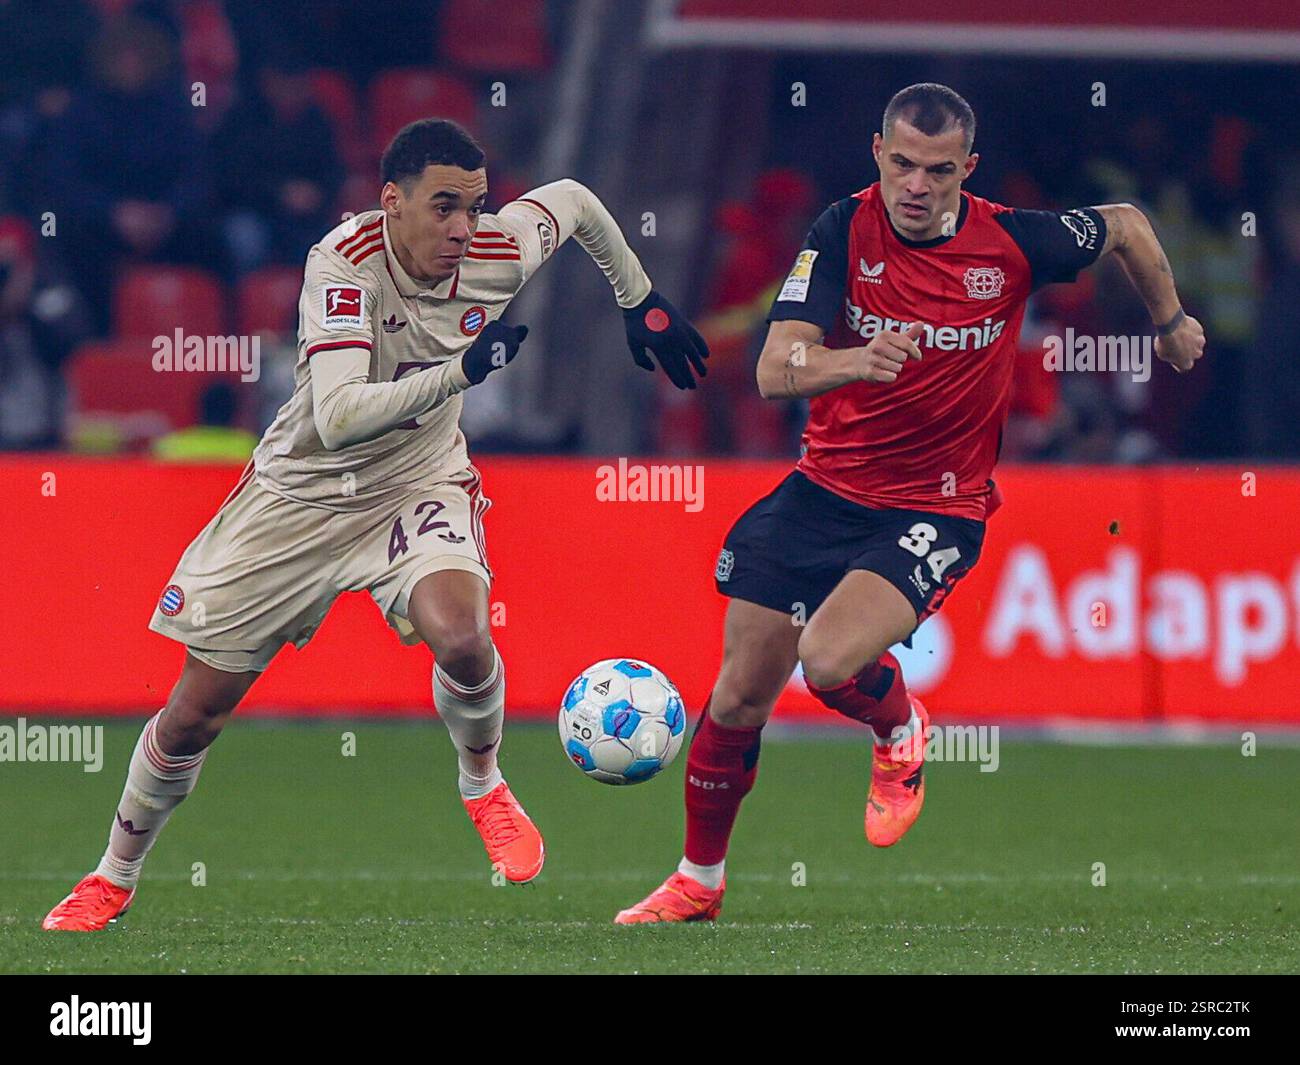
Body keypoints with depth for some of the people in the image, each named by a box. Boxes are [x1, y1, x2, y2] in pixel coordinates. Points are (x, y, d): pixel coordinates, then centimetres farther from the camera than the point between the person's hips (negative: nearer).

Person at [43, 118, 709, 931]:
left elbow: (573, 199, 7)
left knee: (459, 634, -30)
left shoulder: (498, 253, -17)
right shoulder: (344, 262, -28)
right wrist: (460, 370, -49)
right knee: (194, 714, 3)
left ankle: (485, 786, 1)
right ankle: (115, 878, 27)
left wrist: (643, 302, 15)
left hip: (419, 483, 2)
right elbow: (338, 417, -39)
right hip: (302, 491, -1)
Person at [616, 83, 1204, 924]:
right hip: (825, 491, 2)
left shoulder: (1013, 242, -13)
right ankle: (699, 880, 27)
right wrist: (851, 361, -41)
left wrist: (1172, 321, 22)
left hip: (937, 509, -2)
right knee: (740, 697, 5)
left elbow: (1126, 224, 8)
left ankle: (901, 731, 10)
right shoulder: (844, 231, -12)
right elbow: (775, 370, -21)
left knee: (830, 661, -27)